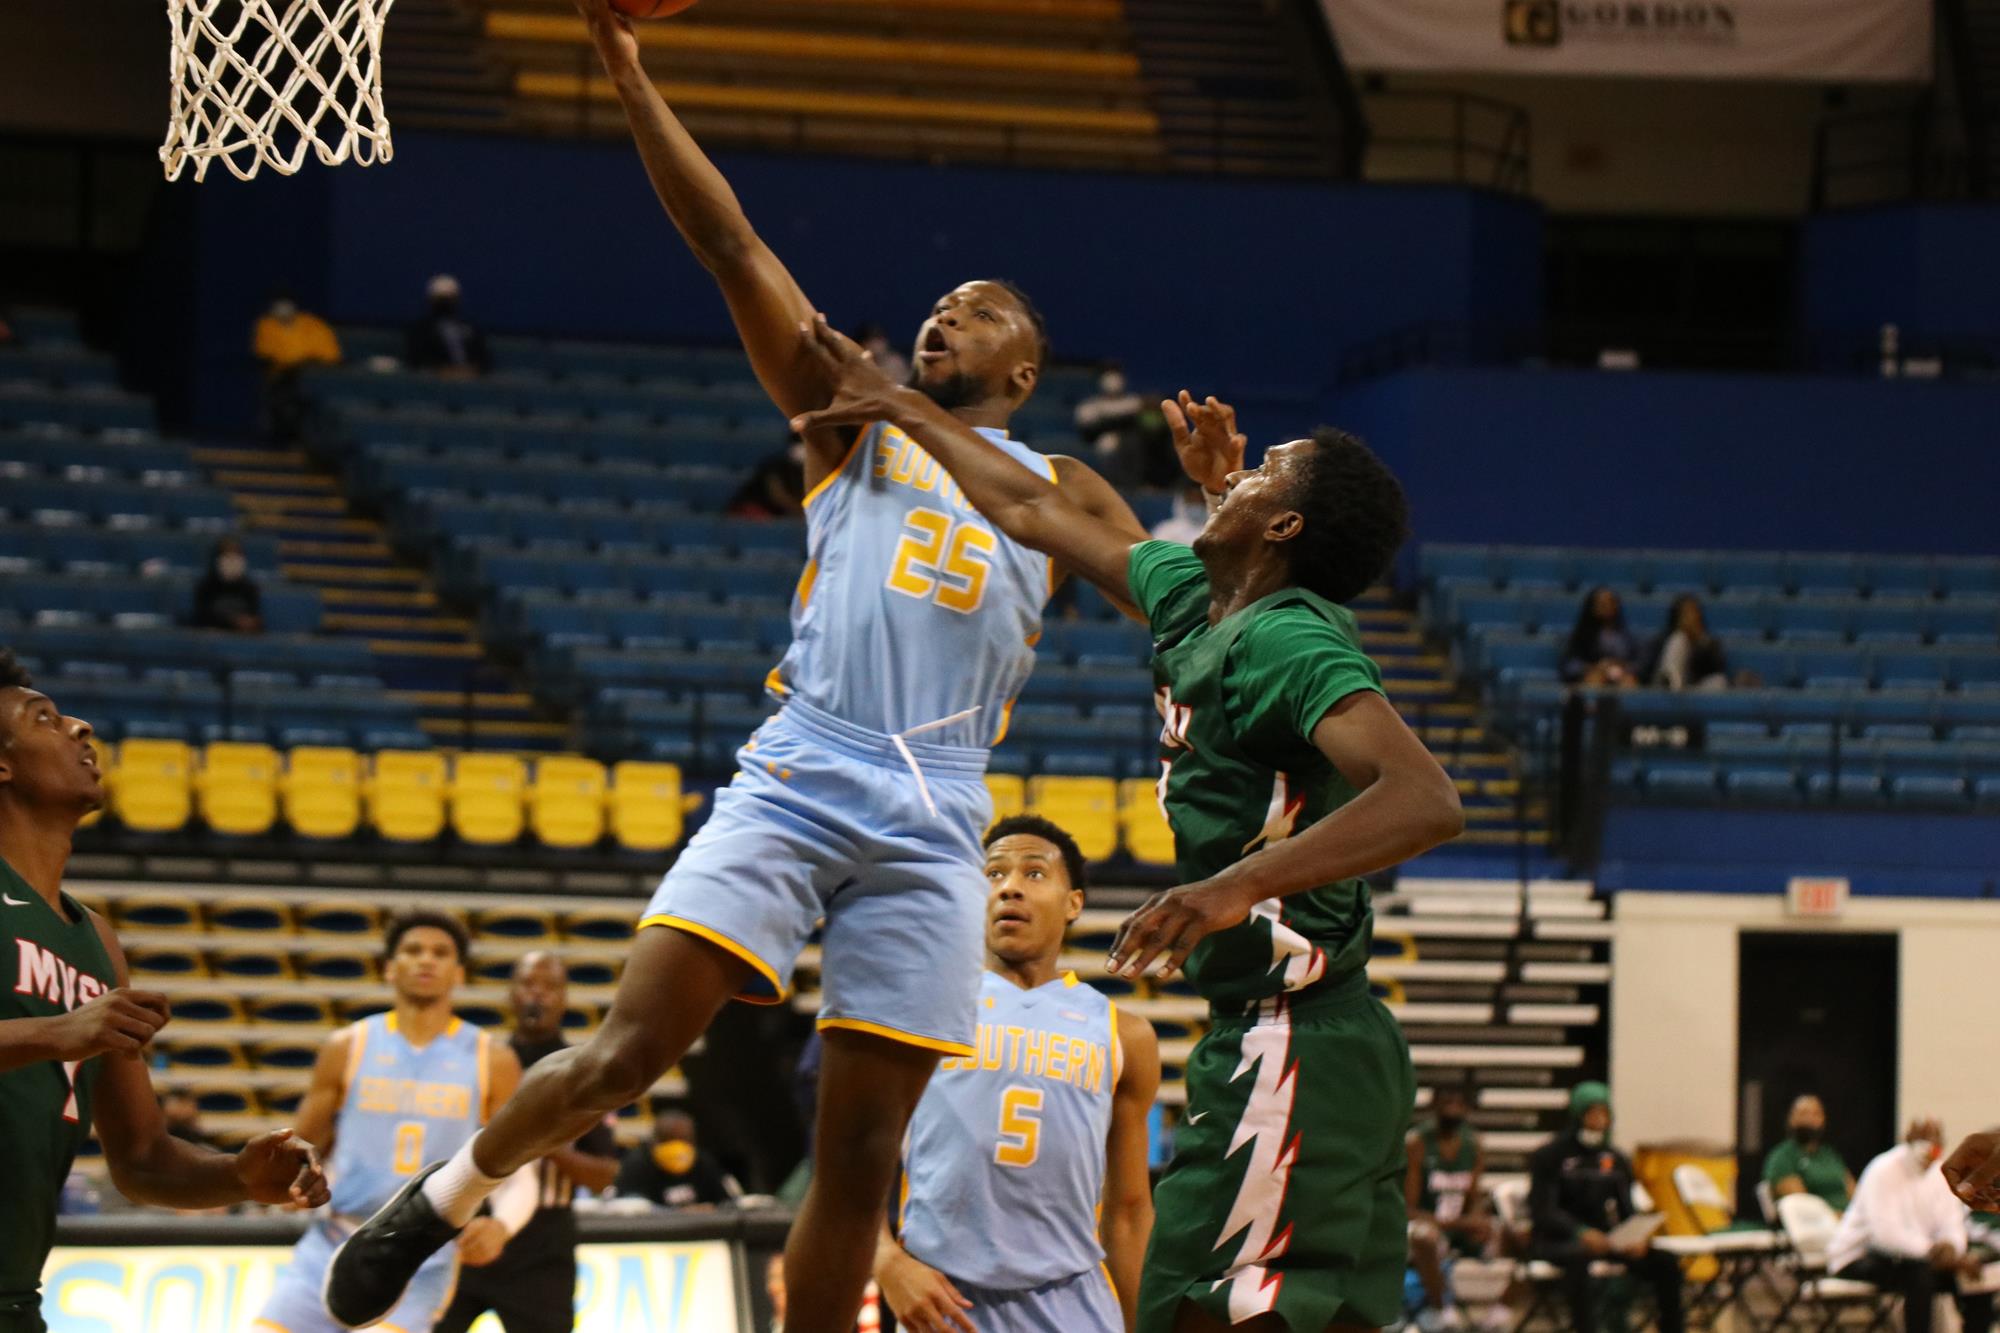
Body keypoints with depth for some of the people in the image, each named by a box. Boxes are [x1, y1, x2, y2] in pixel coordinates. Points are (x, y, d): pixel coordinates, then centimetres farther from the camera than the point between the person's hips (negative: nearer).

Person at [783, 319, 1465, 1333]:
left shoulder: (1290, 641, -15)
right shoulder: (1190, 597, 14)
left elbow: (1427, 800, -30)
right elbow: (1037, 512, 29)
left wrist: (1240, 884, -39)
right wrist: (900, 407, 36)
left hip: (1290, 1053, -10)